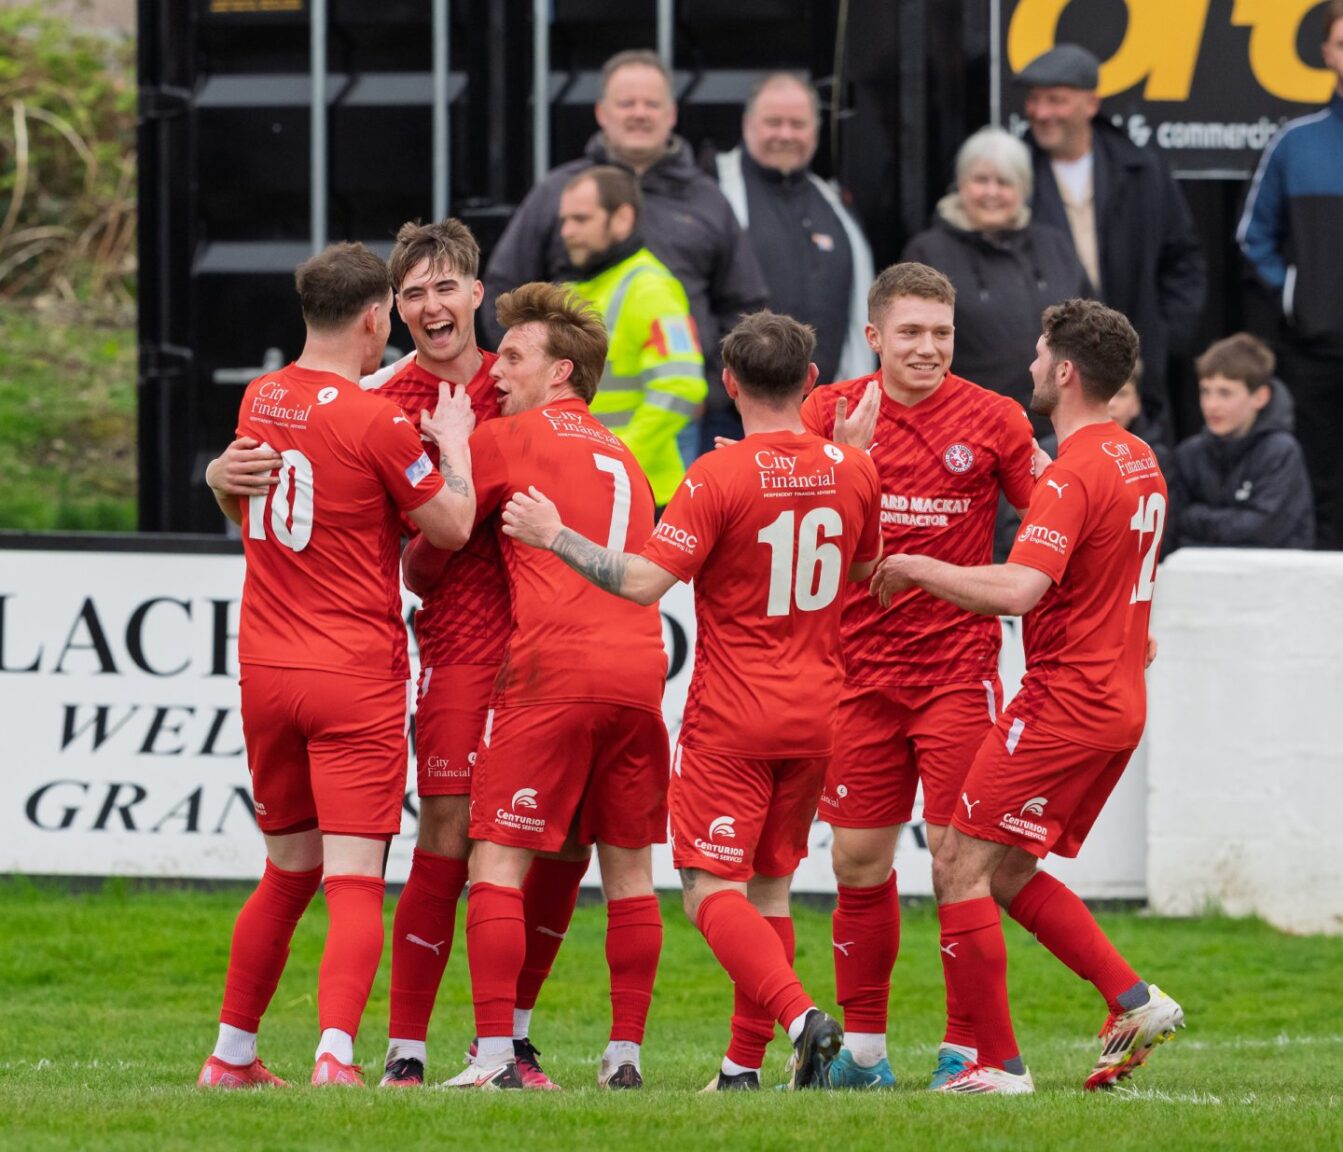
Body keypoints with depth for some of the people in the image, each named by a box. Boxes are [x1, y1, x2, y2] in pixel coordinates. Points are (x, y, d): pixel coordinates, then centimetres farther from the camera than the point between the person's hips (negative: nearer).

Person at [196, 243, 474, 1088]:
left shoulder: (261, 400, 6)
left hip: (266, 669, 6)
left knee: (288, 874, 20)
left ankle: (232, 1055, 25)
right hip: (356, 678, -6)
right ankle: (337, 1051, -25)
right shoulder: (376, 422, -14)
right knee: (355, 882, -9)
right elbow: (449, 526, -4)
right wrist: (454, 443, 10)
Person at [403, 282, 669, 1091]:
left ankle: (495, 1056, -12)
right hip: (641, 668, 6)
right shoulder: (623, 458, 24)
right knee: (629, 868, 11)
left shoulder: (507, 438, 5)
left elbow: (432, 543, 9)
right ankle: (626, 1054, 10)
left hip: (552, 671, -6)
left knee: (497, 862, -4)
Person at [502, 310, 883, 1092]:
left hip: (731, 714, -5)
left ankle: (801, 1016, -26)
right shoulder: (853, 471, 2)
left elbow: (645, 581, -19)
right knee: (769, 887, 13)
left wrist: (553, 535, -10)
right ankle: (745, 1065, 12)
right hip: (816, 710, 5)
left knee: (714, 890, -5)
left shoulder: (720, 477, -15)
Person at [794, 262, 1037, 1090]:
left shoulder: (991, 418, -2)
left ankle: (967, 1047, -1)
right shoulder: (831, 414, 3)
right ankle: (862, 1046, 16)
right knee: (859, 858, 6)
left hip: (958, 669, -3)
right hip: (861, 670, 3)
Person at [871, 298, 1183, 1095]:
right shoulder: (1140, 462, 12)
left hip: (1065, 702, -9)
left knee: (961, 867, -4)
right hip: (1118, 703, 9)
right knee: (1008, 873, 17)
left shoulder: (1073, 476, -18)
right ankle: (1134, 1001, 8)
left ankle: (998, 1061, -4)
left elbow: (1018, 589, -29)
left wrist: (916, 567, -18)